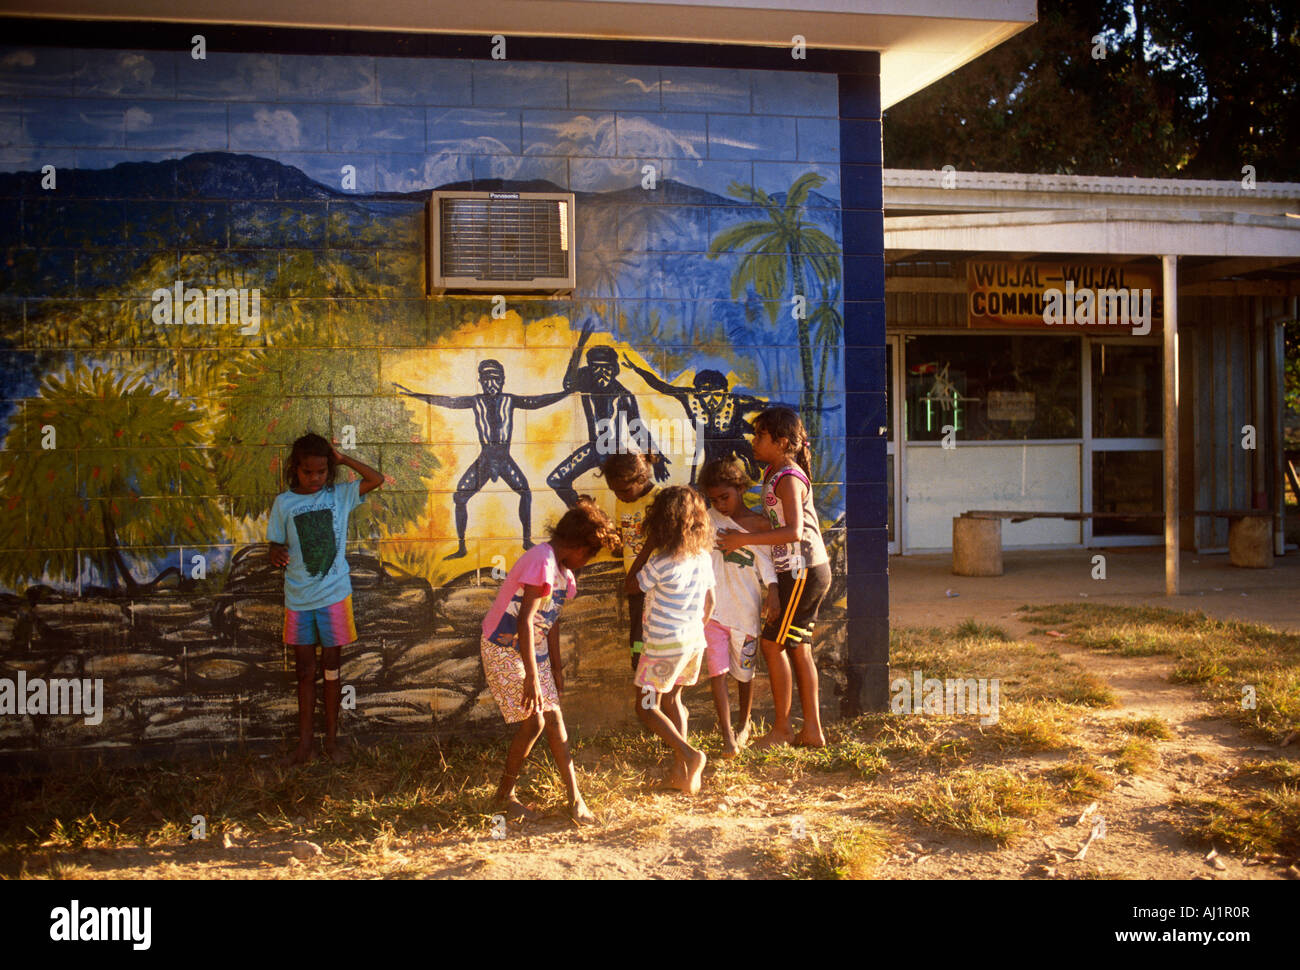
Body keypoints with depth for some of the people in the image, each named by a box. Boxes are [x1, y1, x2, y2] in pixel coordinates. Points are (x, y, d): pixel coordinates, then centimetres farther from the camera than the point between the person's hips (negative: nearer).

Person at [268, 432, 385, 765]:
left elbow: (377, 479, -3)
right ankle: (304, 744, 15)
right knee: (305, 672, 8)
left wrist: (343, 459, -5)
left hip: (334, 594, -1)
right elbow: (276, 545, 5)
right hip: (298, 598, 1)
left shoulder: (340, 495, 2)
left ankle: (331, 740, 18)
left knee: (331, 667, 8)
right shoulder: (284, 503, 1)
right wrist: (276, 554, -18)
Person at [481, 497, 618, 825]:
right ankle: (504, 796, 11)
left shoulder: (563, 570, 7)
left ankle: (575, 798, 11)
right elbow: (526, 620, -28)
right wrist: (532, 677, -29)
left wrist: (556, 667, 19)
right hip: (505, 650, -9)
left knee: (554, 718, 6)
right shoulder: (542, 560, -23)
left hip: (534, 649, 9)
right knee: (534, 721, -7)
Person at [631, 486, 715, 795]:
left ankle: (689, 753, -11)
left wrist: (647, 548, 1)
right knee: (671, 699, 22)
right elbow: (709, 601, 9)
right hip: (694, 640, 7)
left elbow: (631, 584, -3)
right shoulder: (703, 557, -1)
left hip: (664, 644, -7)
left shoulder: (660, 564, -20)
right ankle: (680, 770, 19)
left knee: (646, 707, 5)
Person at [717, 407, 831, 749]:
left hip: (802, 571, -10)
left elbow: (794, 531, -30)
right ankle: (812, 730, 17)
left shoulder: (788, 478, -18)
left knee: (773, 644, -3)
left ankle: (781, 730, 7)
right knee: (798, 647, 12)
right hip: (796, 571, 10)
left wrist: (745, 539, -30)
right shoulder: (773, 473, 11)